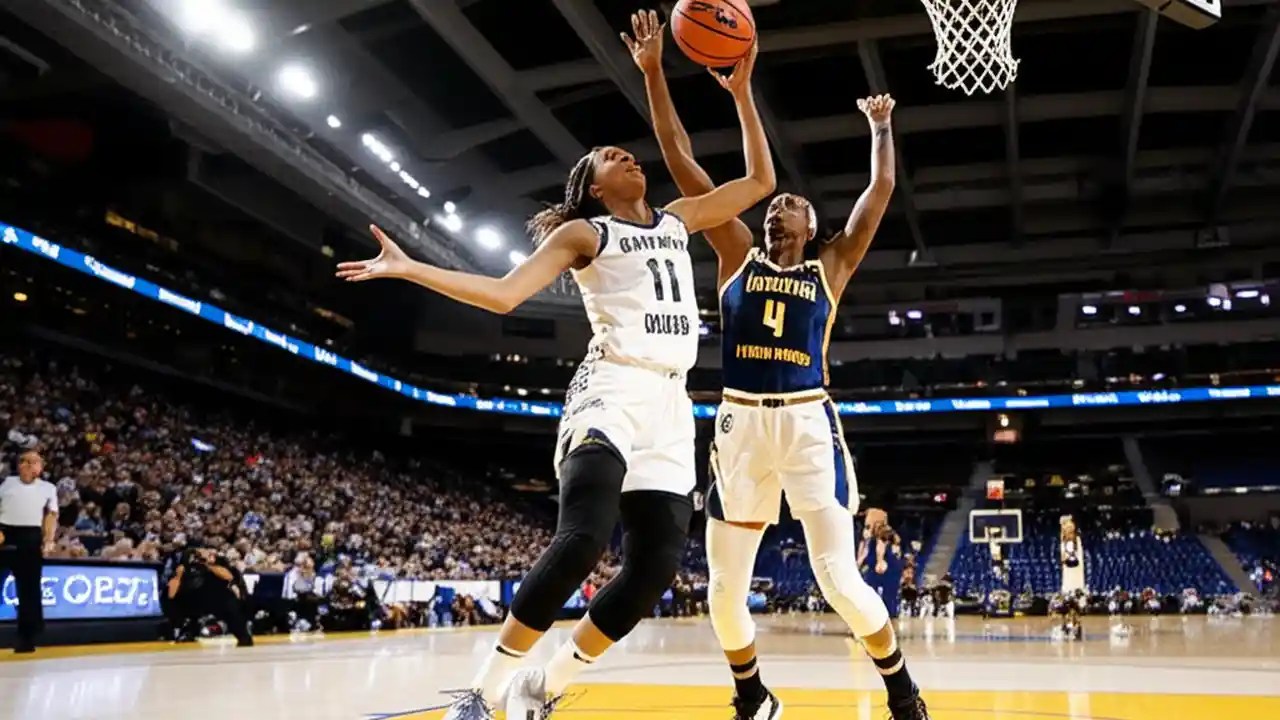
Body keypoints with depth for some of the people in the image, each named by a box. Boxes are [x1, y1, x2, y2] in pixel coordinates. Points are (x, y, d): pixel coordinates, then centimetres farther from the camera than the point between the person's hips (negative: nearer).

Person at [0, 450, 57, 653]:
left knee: (29, 589, 1)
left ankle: (27, 637, 6)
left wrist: (48, 540, -8)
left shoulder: (48, 488, 13)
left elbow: (52, 515, 5)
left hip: (30, 537, -1)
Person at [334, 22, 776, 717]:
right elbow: (502, 293, -2)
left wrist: (741, 94, 21)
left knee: (656, 563, -5)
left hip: (669, 404, 6)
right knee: (582, 538, -27)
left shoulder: (676, 220, 23)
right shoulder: (583, 233, 7)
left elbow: (760, 180, 27)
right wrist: (409, 269, -10)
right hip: (613, 391, -6)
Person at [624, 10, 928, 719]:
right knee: (724, 589, 4)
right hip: (740, 425, 2)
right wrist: (653, 73, 5)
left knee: (840, 580, -9)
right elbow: (681, 160, 8)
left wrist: (880, 126, 23)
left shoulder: (830, 268, 11)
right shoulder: (738, 256, 12)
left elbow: (881, 190, 10)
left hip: (808, 423, -2)